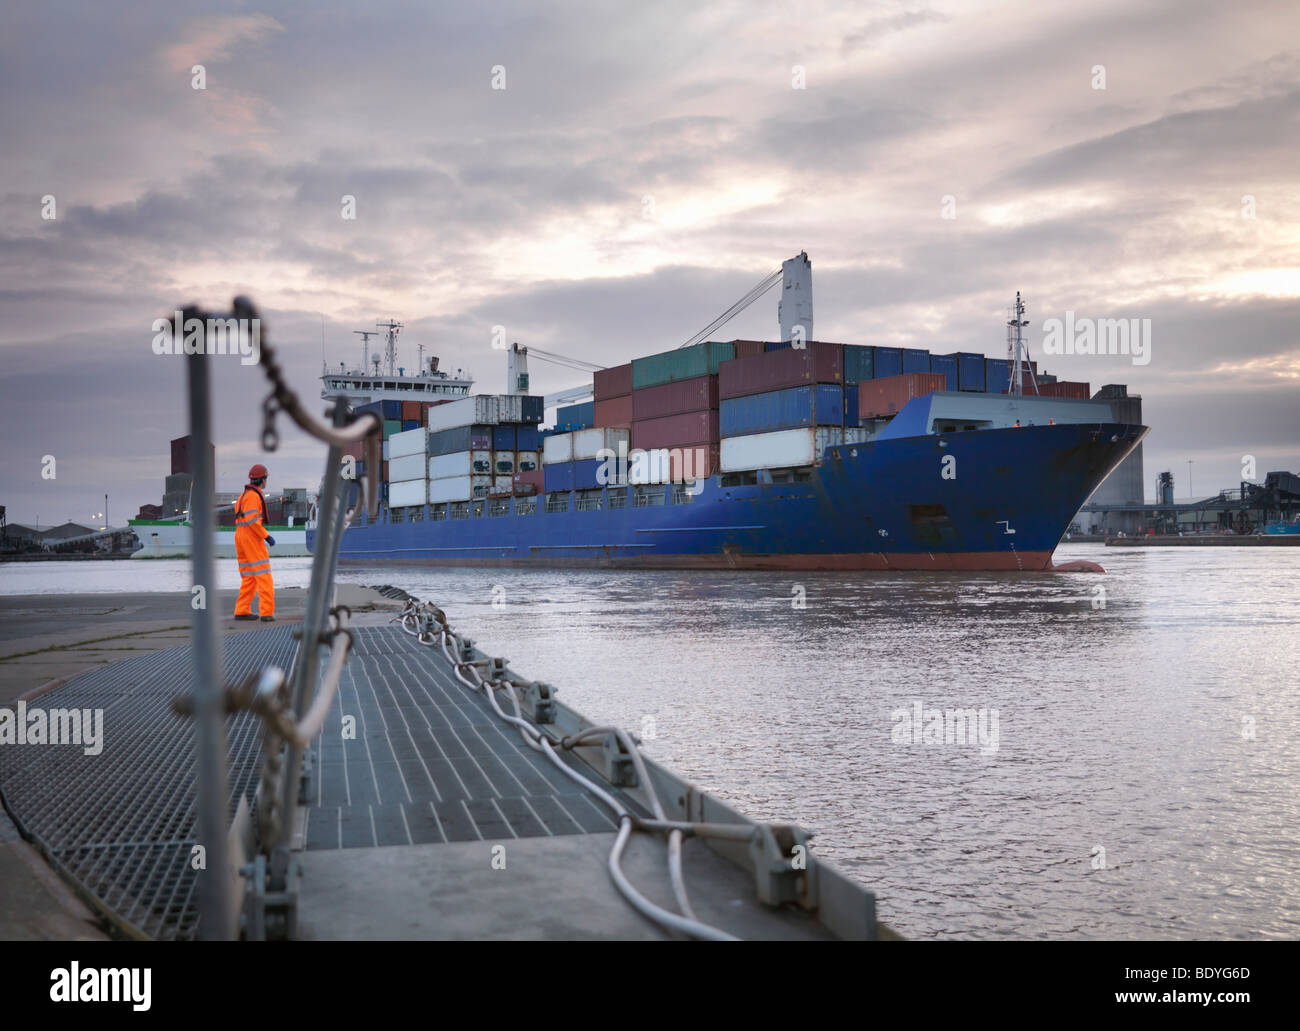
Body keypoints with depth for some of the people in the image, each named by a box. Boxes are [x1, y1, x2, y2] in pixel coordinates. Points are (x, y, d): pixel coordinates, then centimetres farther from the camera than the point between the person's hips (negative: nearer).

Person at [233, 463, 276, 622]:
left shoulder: (244, 494, 17)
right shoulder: (253, 495, -14)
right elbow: (251, 519, -22)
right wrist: (267, 536, -19)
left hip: (241, 537, 9)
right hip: (252, 537, -9)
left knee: (249, 577, 12)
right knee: (263, 575, -8)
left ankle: (242, 611, 12)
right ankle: (267, 612, -12)